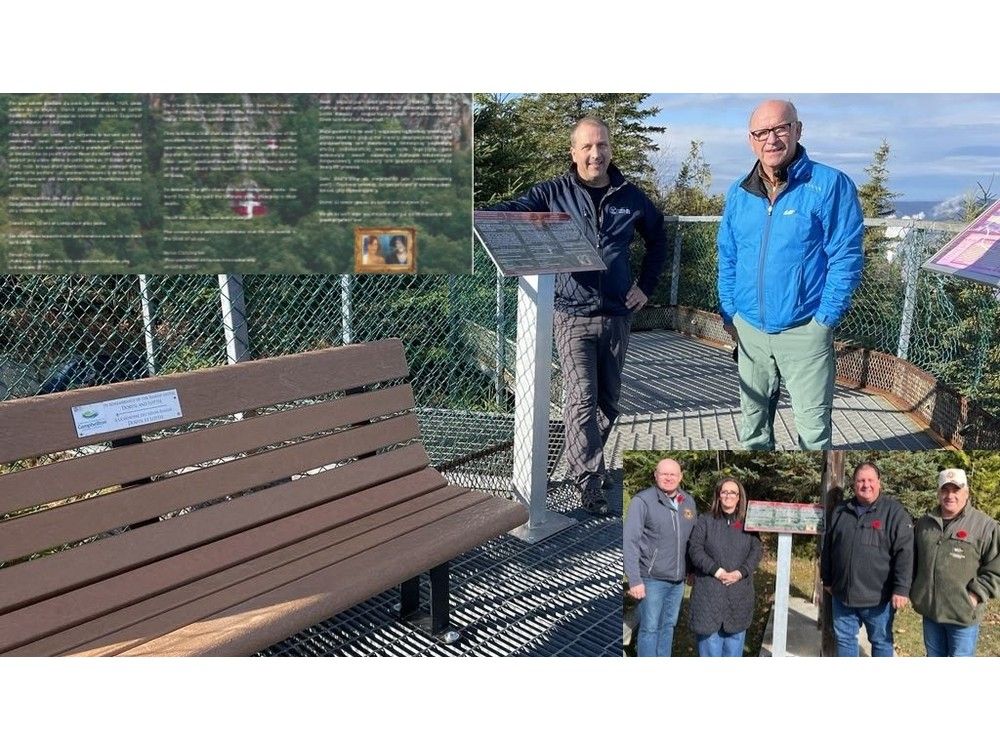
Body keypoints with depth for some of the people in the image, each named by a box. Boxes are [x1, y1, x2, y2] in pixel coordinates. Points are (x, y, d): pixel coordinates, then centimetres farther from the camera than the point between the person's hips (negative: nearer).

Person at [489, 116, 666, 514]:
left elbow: (657, 239, 23)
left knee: (608, 399, 13)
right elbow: (512, 210, -16)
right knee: (581, 398, -10)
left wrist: (646, 285, 13)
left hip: (617, 315, 4)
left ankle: (583, 462, 34)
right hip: (573, 315, -4)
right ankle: (589, 483, 0)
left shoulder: (631, 197, 7)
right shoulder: (554, 193, -2)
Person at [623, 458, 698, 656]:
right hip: (652, 580, -6)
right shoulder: (642, 501, -11)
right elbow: (630, 541, -14)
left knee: (668, 626, 15)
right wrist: (634, 580, -17)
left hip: (678, 580, 6)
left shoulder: (688, 502, 8)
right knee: (649, 629, 0)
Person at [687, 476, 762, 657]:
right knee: (710, 636, -1)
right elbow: (695, 549, -5)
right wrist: (716, 570, -16)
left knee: (735, 637, 9)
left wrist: (740, 572, -14)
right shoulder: (705, 521, 3)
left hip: (738, 592, 2)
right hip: (709, 591, -2)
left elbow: (757, 550, 1)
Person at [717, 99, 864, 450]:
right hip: (749, 330, 5)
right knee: (753, 418, 17)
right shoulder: (738, 193, 6)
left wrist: (825, 319, -12)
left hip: (804, 331, -4)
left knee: (814, 426, 3)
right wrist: (728, 312, 7)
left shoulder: (831, 185, -9)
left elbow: (846, 258, -9)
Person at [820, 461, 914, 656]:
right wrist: (827, 580, 15)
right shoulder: (840, 512, 7)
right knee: (844, 639, 14)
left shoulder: (895, 512, -7)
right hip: (842, 594, 4)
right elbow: (828, 548, 14)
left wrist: (901, 589, -17)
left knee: (881, 642, 12)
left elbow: (905, 553, -13)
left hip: (878, 597, -4)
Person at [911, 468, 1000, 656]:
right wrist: (914, 590, 9)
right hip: (929, 610, 5)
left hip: (963, 614, -4)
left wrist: (975, 595, -15)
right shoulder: (924, 523, 7)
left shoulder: (985, 526, -8)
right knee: (934, 657, 19)